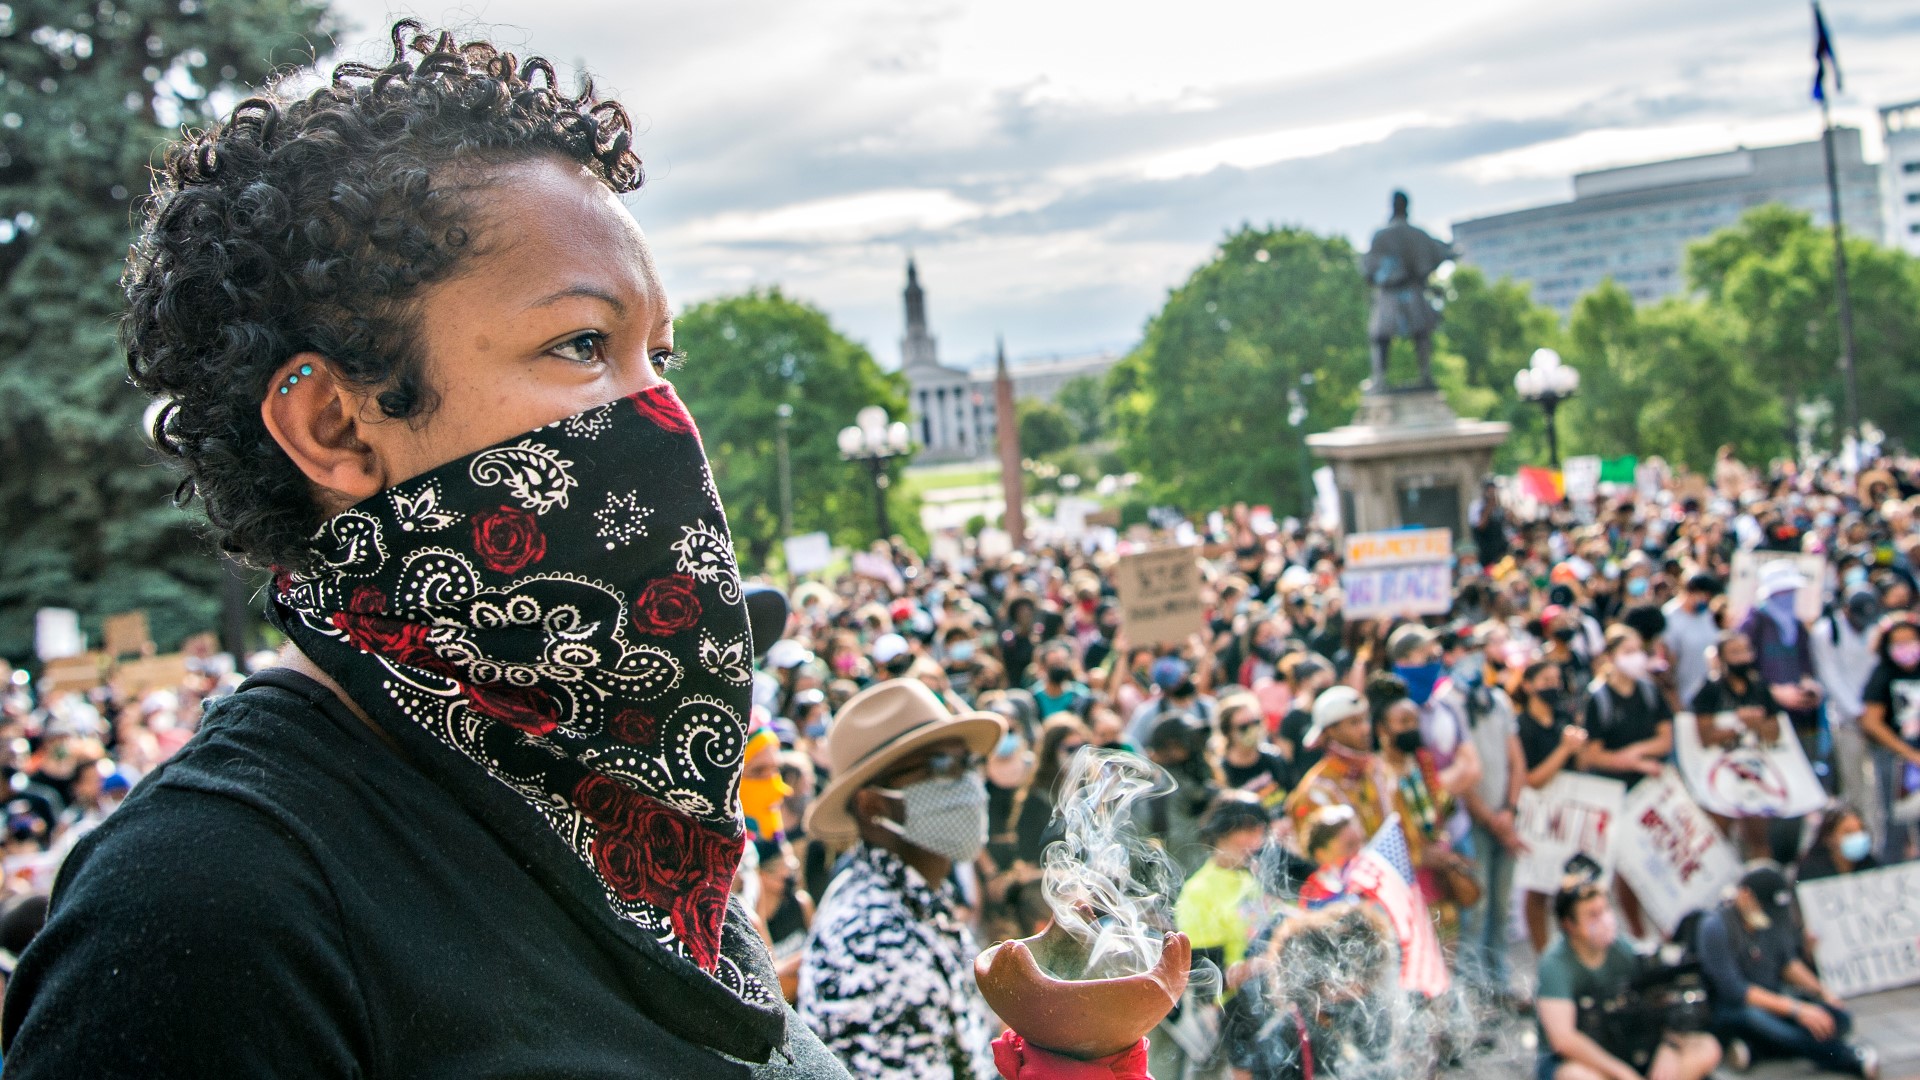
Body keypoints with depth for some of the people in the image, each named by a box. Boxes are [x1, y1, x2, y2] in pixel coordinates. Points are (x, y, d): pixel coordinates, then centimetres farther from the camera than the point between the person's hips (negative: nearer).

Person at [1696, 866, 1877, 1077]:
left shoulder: (1775, 917, 2)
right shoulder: (1715, 927, -18)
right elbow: (1733, 990, -23)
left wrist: (1821, 991, -1)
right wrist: (1797, 1009, -27)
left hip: (1774, 1002, 7)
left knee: (1839, 1018, -14)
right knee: (1752, 1018, -40)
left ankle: (1754, 1047, -23)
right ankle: (1846, 1057, -30)